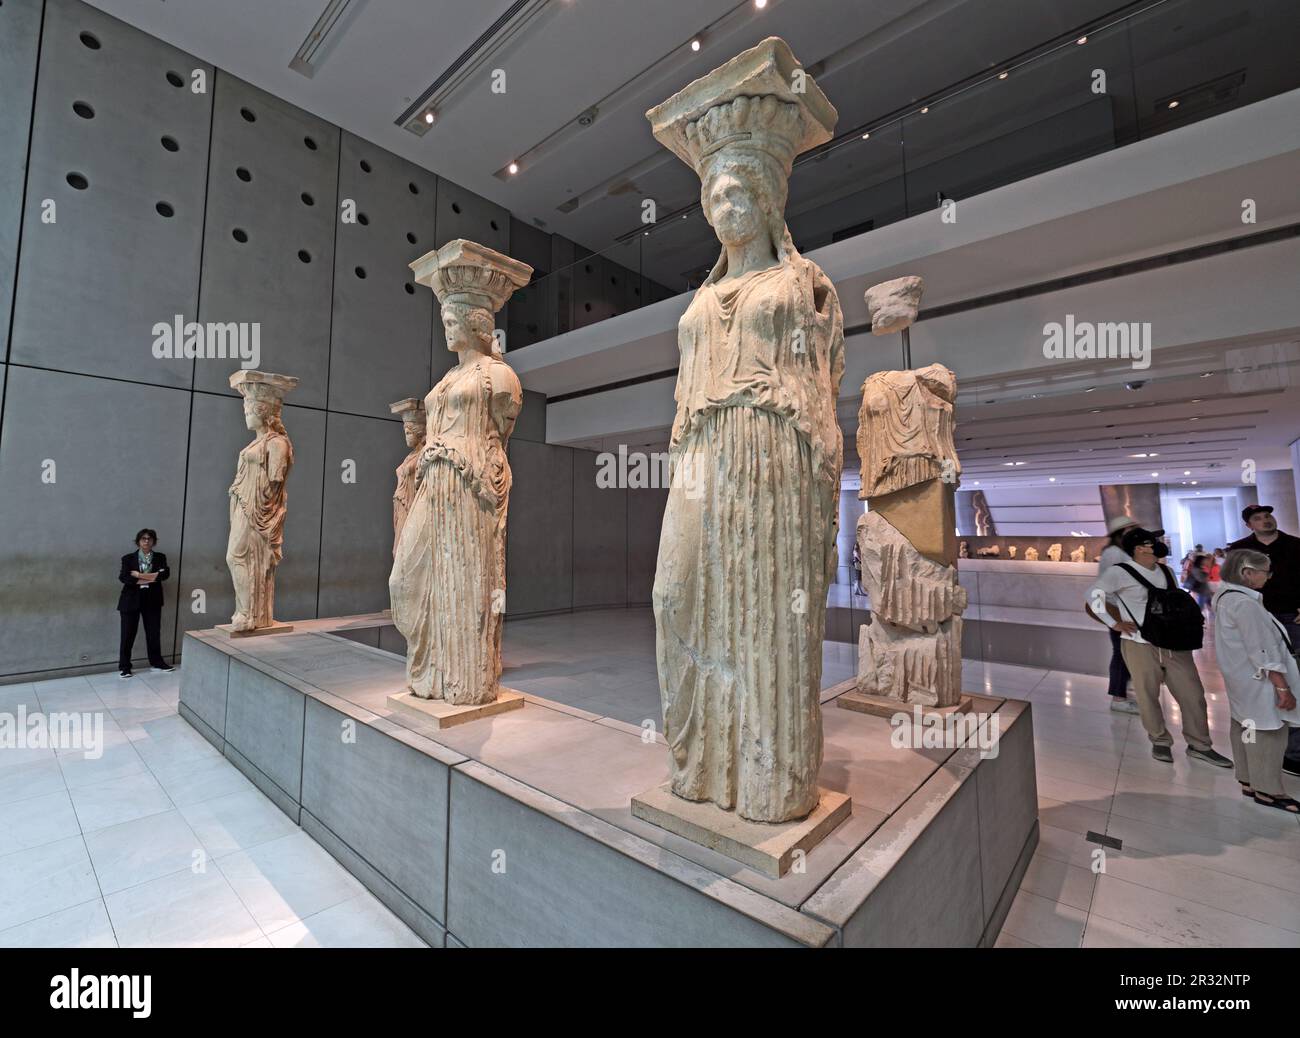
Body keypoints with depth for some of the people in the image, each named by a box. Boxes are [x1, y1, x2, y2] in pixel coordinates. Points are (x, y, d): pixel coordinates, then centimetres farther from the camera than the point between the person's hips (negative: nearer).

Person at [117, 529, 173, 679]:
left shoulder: (160, 557, 8)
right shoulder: (128, 558, 3)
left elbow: (165, 574, -7)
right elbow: (122, 577, -10)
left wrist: (140, 575, -14)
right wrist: (150, 578, -19)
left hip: (152, 599, 2)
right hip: (131, 599, -1)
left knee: (154, 632, 8)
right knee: (128, 634, 2)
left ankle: (156, 661, 21)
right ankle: (124, 666, 12)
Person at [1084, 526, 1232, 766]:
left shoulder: (1166, 571, 11)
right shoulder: (1121, 572, -11)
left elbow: (1178, 602, 25)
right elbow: (1093, 595, -18)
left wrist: (1193, 619, 8)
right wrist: (1115, 624, -16)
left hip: (1175, 645, 6)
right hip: (1141, 645, -6)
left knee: (1193, 695, 8)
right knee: (1148, 696, 7)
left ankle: (1199, 746, 25)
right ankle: (1160, 742, 26)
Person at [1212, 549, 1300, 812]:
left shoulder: (1224, 596, 8)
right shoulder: (1244, 603, -22)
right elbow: (1262, 651, -22)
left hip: (1241, 678, 10)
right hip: (1259, 681, -10)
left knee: (1244, 727, 16)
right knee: (1268, 731, 0)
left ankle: (1248, 780, 26)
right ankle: (1267, 790, 9)